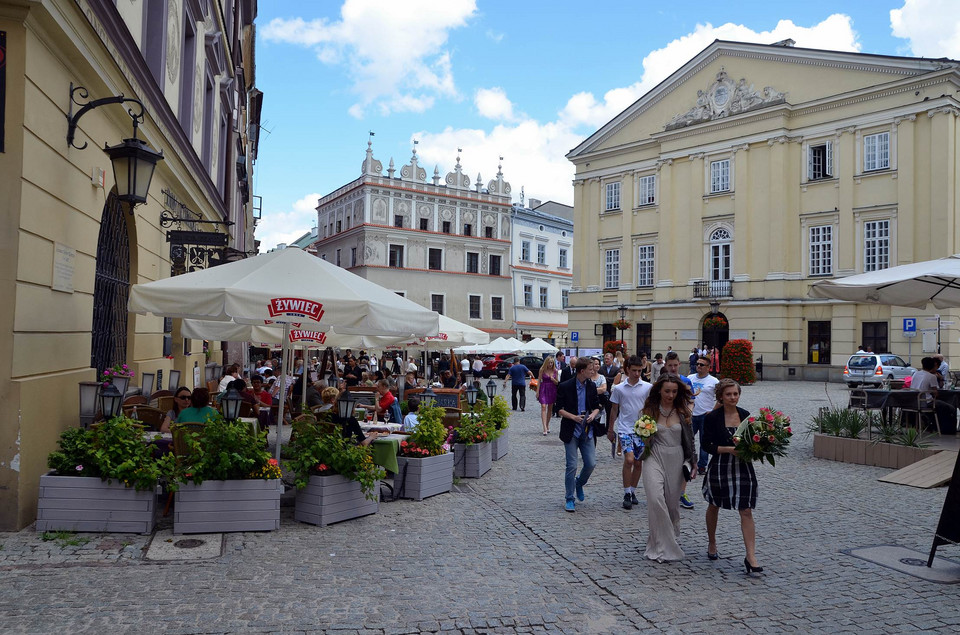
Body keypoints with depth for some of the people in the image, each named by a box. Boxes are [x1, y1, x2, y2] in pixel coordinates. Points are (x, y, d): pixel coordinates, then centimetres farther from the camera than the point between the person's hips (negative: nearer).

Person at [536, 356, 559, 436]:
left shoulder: (555, 370, 3)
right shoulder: (542, 370, -3)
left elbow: (557, 382, 7)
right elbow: (539, 381, 0)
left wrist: (553, 379, -15)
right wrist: (537, 391, -3)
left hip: (552, 389, 3)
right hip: (543, 389, -3)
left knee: (550, 408, 10)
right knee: (543, 407, -14)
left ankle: (547, 425, 26)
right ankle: (545, 428, -20)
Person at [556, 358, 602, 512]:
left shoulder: (592, 386, 7)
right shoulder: (565, 387, -7)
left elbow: (596, 406, 15)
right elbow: (559, 409, -4)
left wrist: (593, 415, -7)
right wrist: (573, 417, -18)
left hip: (588, 431, 4)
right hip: (571, 431, -4)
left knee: (591, 463, 1)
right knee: (571, 466, -3)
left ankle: (579, 484, 32)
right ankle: (569, 499, 9)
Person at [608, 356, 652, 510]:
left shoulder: (647, 387, 1)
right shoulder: (619, 388, 1)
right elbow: (614, 410, 10)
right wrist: (610, 429, 14)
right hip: (624, 429, -2)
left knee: (638, 463, 9)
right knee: (629, 459, -17)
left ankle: (632, 492, 26)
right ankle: (626, 494, -6)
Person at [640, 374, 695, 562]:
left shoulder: (682, 411, 4)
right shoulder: (650, 410, -1)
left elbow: (689, 438, 10)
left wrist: (693, 462, 7)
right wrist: (645, 437, -15)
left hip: (676, 460, 2)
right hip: (655, 457, -2)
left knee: (672, 502, 8)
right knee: (656, 500, -16)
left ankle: (671, 537, 31)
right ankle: (661, 546, -7)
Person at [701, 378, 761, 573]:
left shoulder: (746, 415, 3)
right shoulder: (712, 417, -8)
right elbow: (707, 445, -10)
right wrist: (729, 449, -21)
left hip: (743, 468, 2)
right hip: (719, 467, -2)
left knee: (746, 511, -6)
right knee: (714, 506, 17)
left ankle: (751, 557, -4)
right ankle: (712, 543, 39)